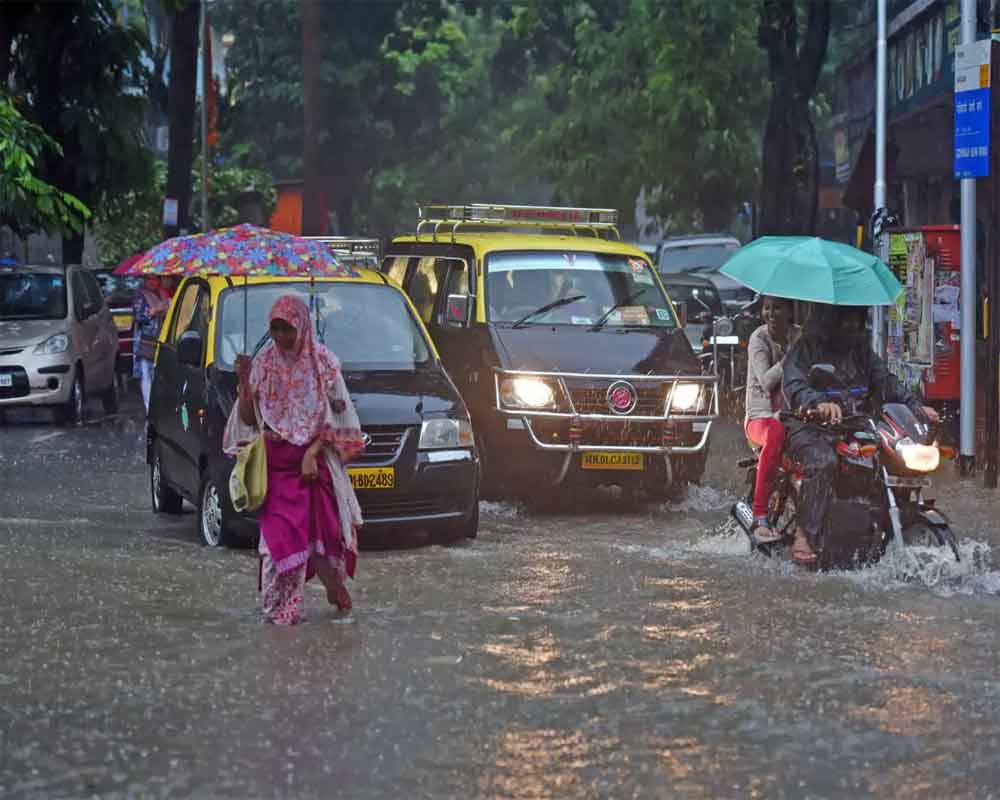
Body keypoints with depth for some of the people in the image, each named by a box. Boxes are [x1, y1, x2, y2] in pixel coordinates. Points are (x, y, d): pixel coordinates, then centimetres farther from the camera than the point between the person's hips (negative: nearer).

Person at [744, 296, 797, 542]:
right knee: (775, 433, -40)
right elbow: (766, 382, -16)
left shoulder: (800, 336, 10)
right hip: (762, 415, -4)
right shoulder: (759, 338, -3)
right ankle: (760, 517, -40)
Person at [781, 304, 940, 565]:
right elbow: (793, 386, -18)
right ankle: (805, 535, -34)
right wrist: (819, 403, -40)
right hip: (809, 428, -6)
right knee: (823, 462, -38)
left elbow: (885, 382, 11)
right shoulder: (805, 348, 0)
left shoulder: (861, 349, 20)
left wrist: (916, 405, -8)